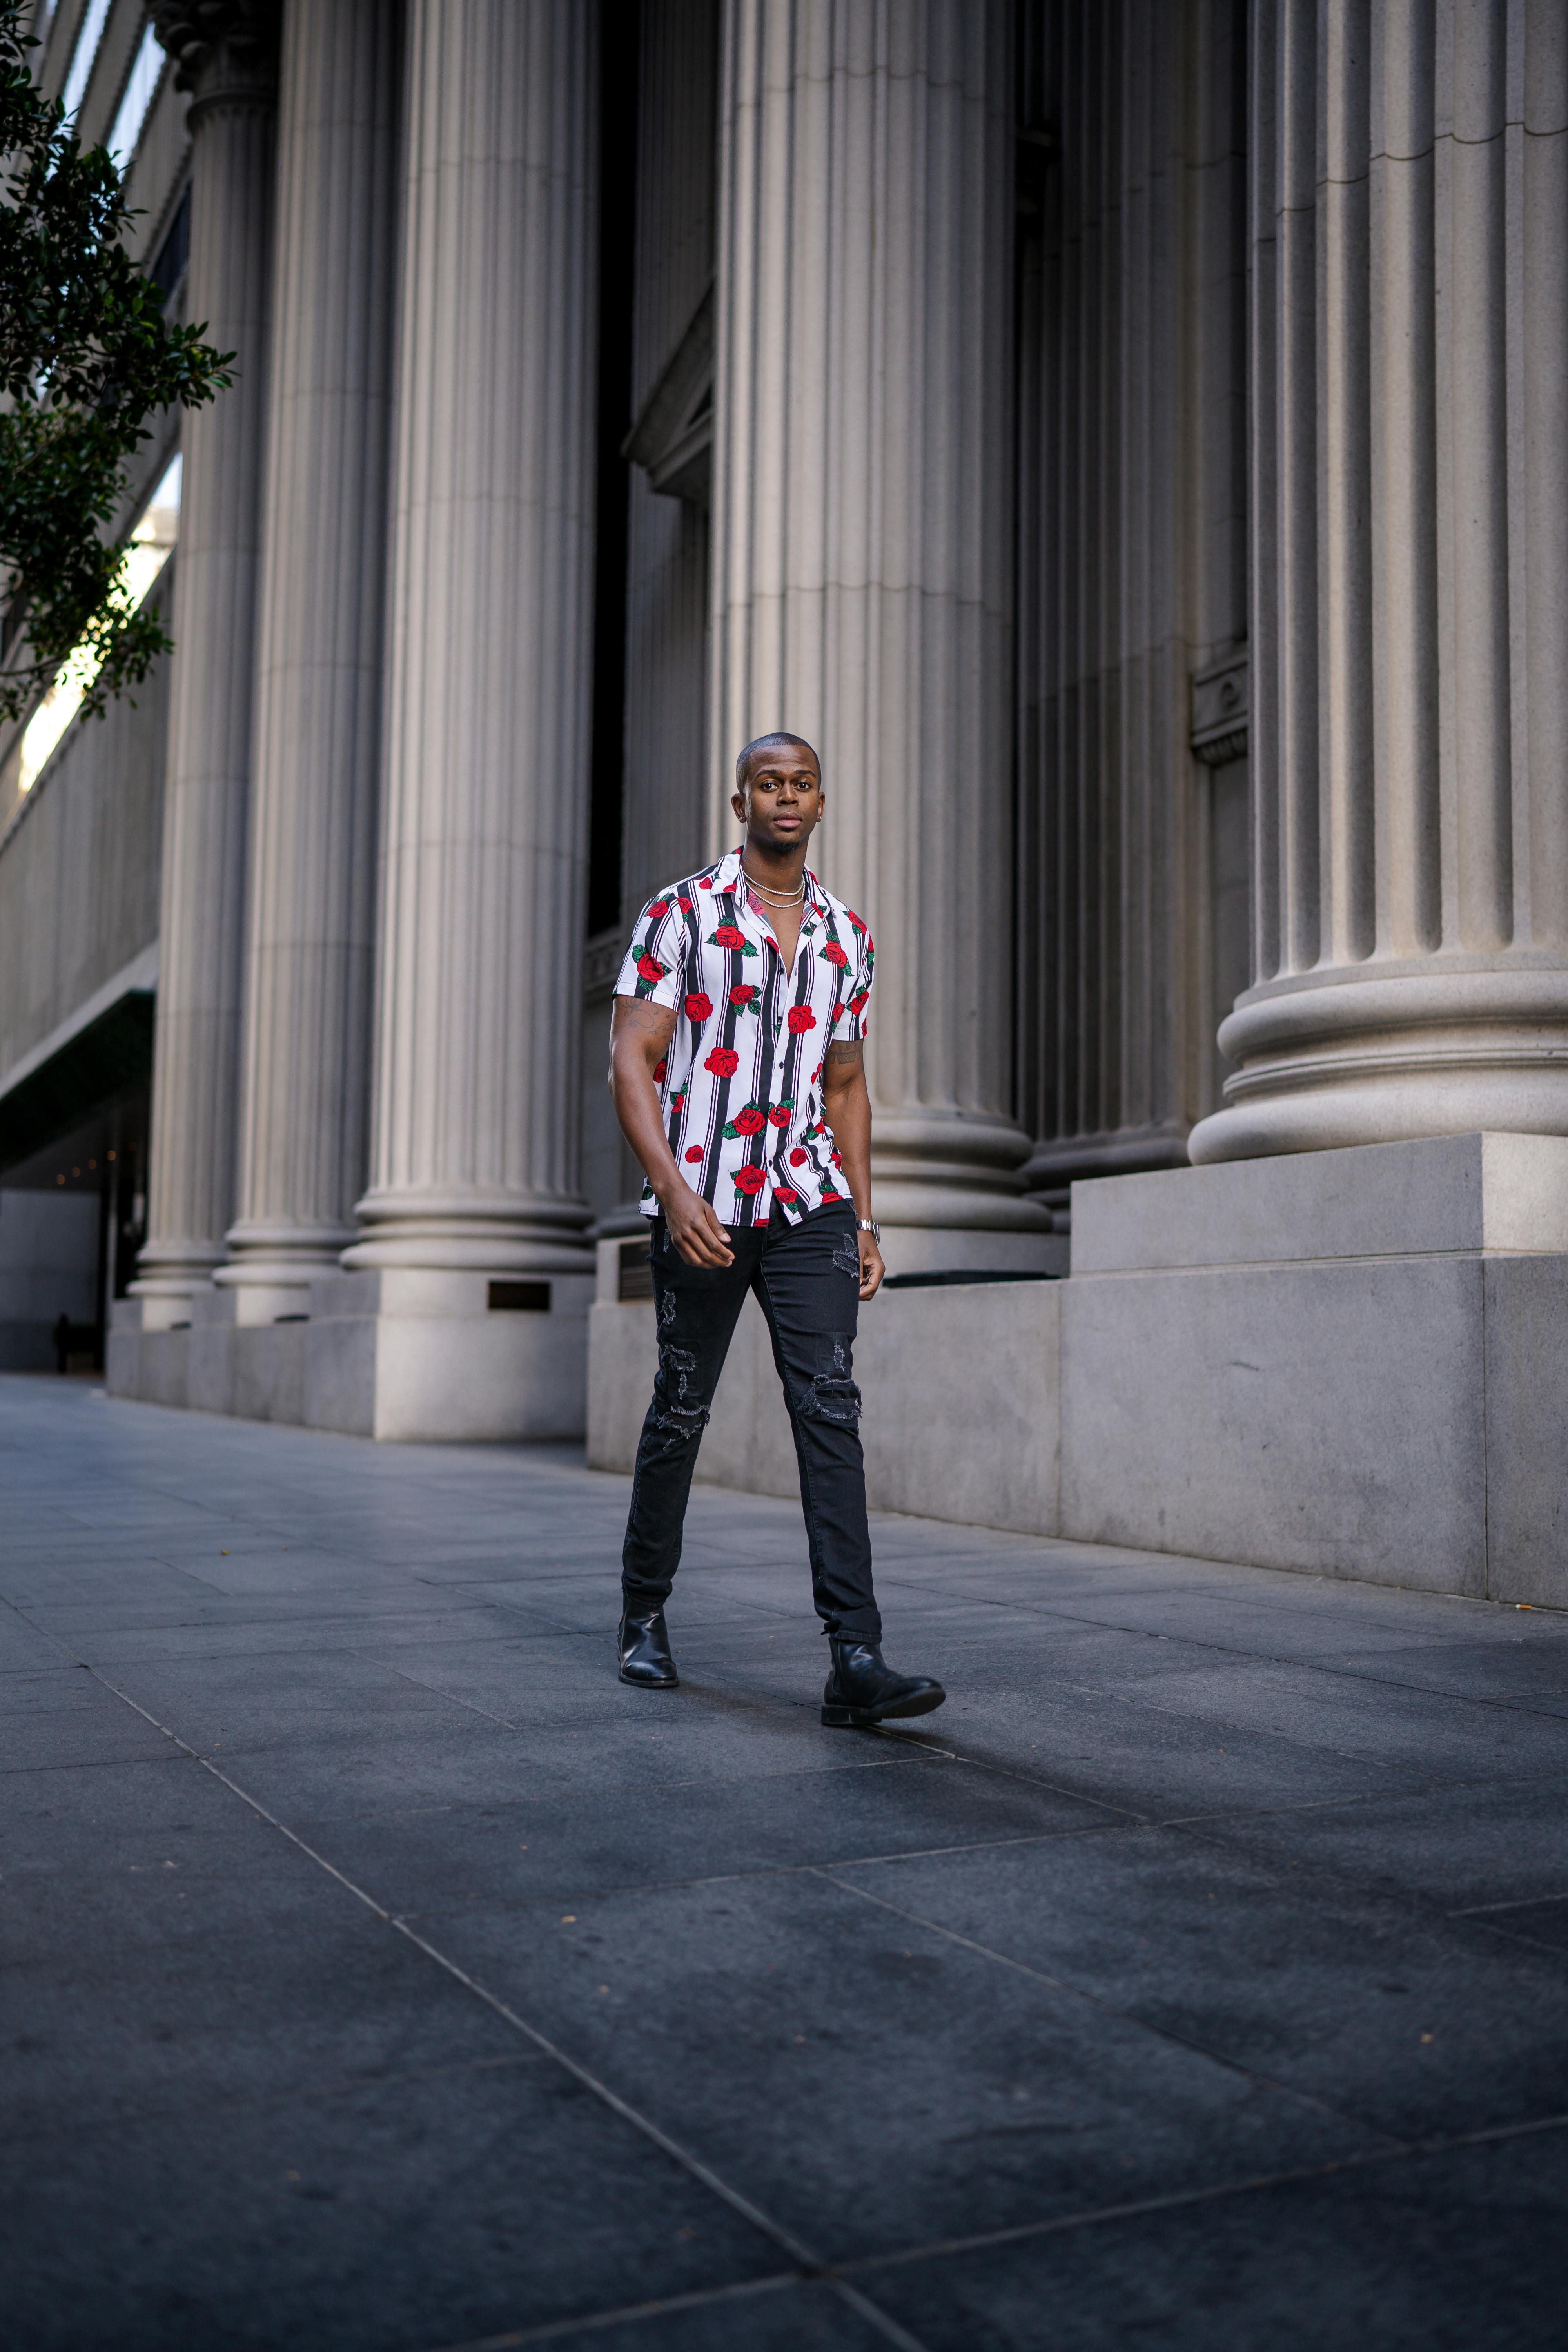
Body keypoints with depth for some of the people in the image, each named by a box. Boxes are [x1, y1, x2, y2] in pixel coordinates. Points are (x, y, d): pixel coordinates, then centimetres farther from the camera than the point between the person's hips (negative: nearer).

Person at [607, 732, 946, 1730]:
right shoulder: (682, 913, -1)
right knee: (682, 1411, 8)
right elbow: (632, 1061, -7)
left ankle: (857, 1662, -13)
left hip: (809, 1206, 3)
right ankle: (644, 1615, 29)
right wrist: (673, 1190, -19)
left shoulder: (848, 936, 11)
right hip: (702, 1206, -2)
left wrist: (864, 1220, 12)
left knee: (830, 1406, -10)